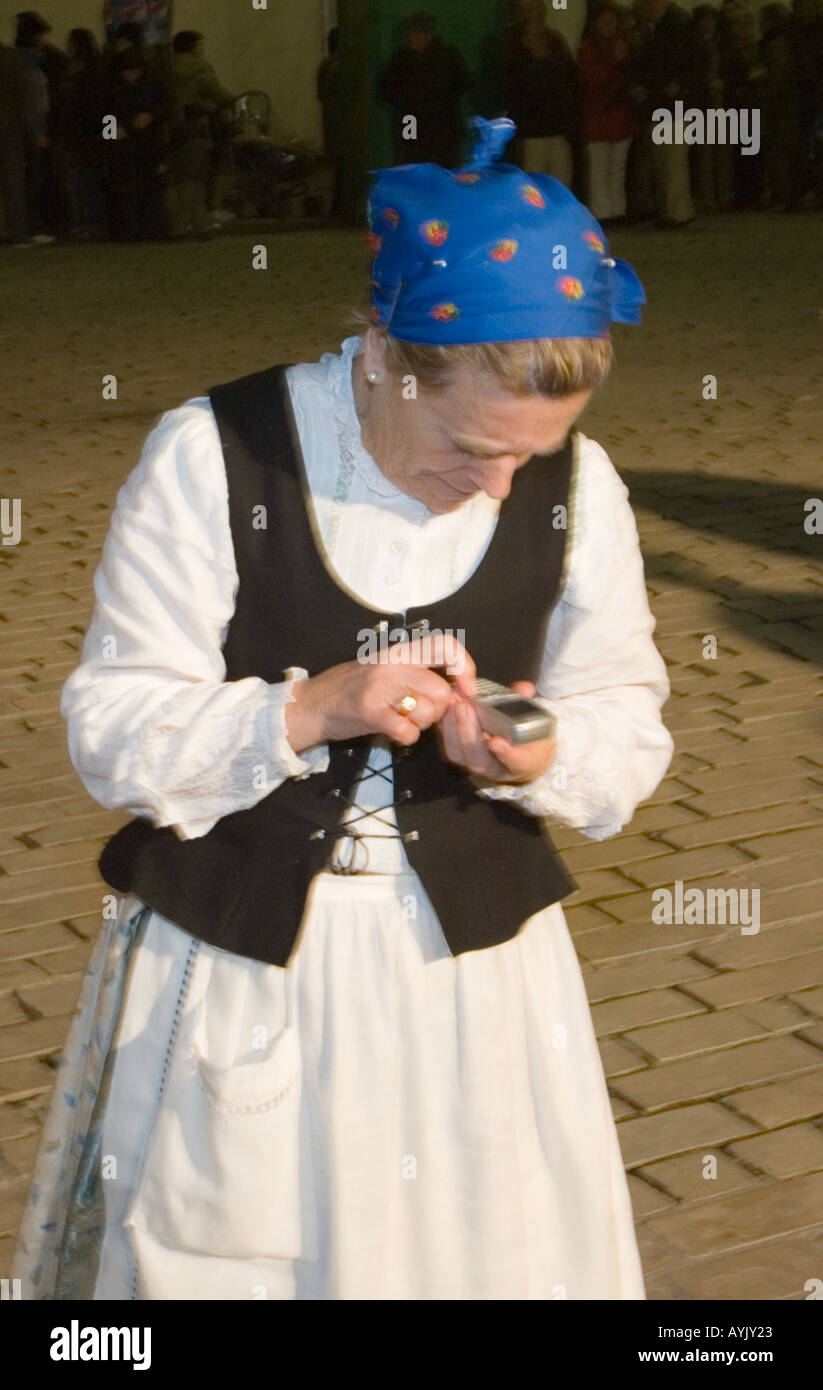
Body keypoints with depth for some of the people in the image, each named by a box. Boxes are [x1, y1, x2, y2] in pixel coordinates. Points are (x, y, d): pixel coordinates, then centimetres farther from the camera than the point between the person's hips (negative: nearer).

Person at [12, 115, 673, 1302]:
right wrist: (309, 711, -26)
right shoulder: (212, 459, -14)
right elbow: (114, 735, -11)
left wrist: (540, 758, -19)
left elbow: (628, 727, 3)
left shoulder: (574, 486, -6)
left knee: (493, 1253, 13)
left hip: (474, 953, 2)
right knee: (232, 1255, 13)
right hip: (239, 966, -2)